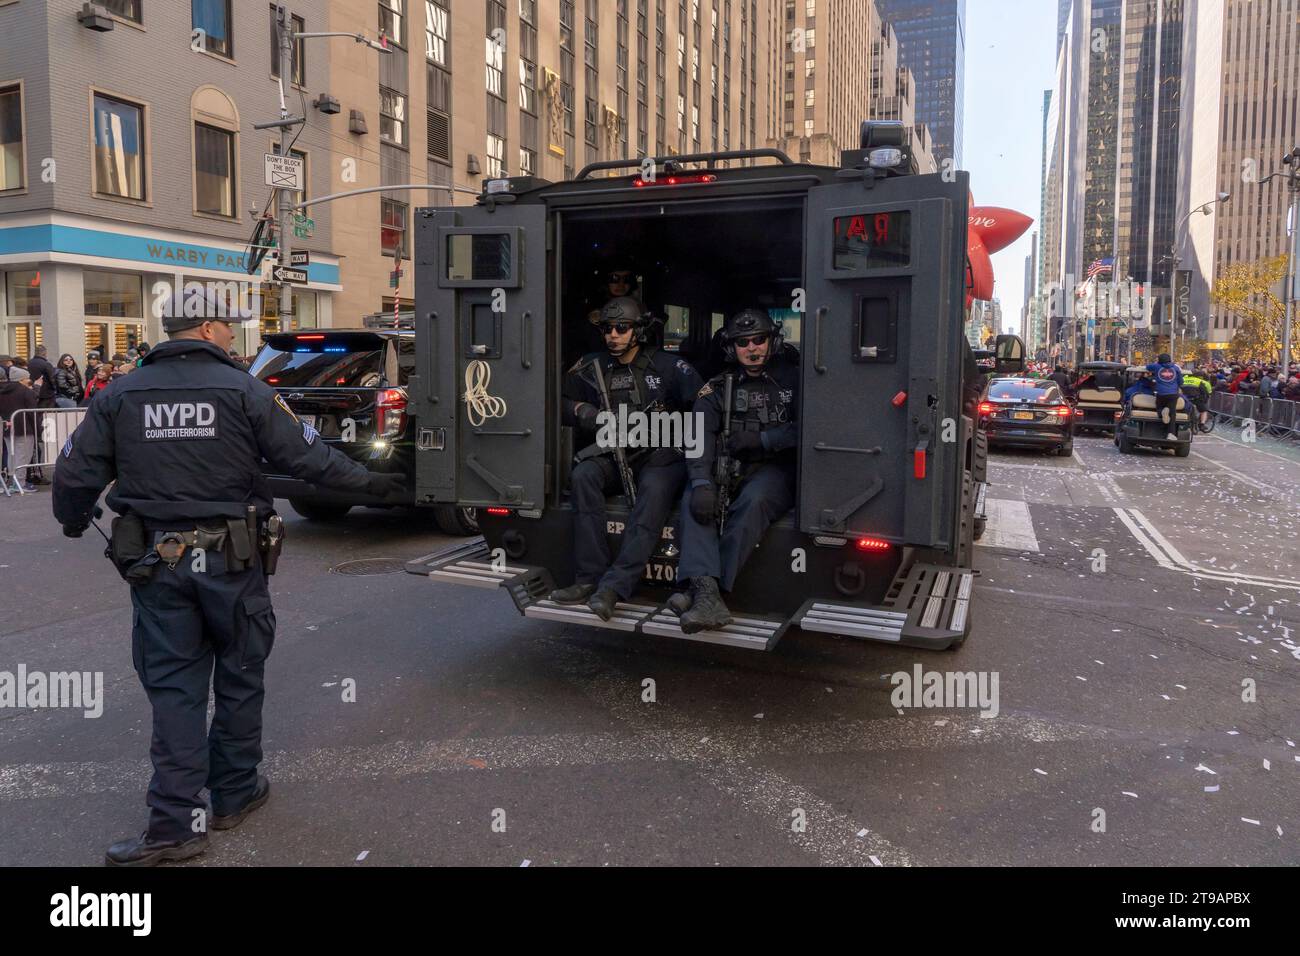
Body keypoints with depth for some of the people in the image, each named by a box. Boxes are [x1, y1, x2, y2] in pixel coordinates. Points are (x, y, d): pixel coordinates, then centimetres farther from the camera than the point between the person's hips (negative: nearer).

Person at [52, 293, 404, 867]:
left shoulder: (119, 396, 2)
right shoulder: (243, 391, -8)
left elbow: (75, 473, 3)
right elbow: (305, 455, -9)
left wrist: (73, 521, 24)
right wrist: (368, 482, 4)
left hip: (156, 562, 3)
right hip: (232, 560, -2)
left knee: (174, 686, 8)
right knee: (239, 677, 14)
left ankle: (176, 821, 7)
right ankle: (235, 794, 28)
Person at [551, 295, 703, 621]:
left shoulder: (666, 366, 2)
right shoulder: (592, 367, 12)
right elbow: (562, 402, 17)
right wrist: (587, 414, -1)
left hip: (660, 455, -3)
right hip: (615, 453, 3)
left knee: (655, 490, -36)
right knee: (583, 475, -28)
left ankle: (613, 587, -42)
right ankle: (589, 578, -28)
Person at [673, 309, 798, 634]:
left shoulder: (792, 379, 6)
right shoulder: (718, 388, 12)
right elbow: (699, 436, -4)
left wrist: (760, 439, -11)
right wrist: (702, 483, -21)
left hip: (774, 468, -3)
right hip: (729, 469, 3)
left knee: (752, 501, -35)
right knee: (693, 498, -27)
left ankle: (708, 591, -33)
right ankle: (707, 595, -42)